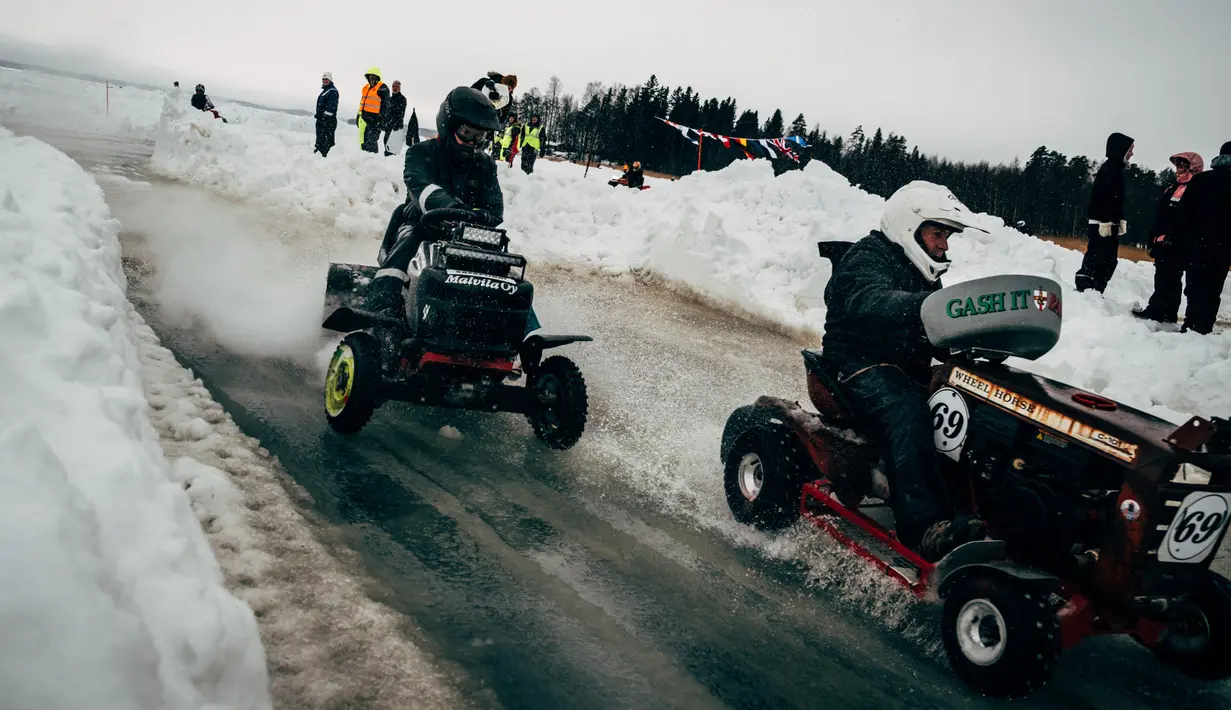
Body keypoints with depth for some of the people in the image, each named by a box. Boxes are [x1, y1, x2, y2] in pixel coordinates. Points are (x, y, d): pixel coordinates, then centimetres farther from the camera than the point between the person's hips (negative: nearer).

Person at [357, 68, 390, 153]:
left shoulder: (382, 88, -5)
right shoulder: (366, 87, 20)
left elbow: (386, 105, -9)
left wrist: (382, 119, -15)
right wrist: (359, 115, 23)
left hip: (375, 118, -8)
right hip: (364, 117, 8)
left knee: (371, 141, -14)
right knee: (363, 140, 9)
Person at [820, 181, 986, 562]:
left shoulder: (921, 274, 21)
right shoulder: (866, 259, -7)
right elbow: (869, 303, -31)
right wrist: (931, 304, -48)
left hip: (906, 370, 9)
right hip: (858, 364, -9)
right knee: (908, 411, -37)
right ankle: (926, 526, -47)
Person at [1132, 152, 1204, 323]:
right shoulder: (1172, 188, 20)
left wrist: (1174, 238, -23)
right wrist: (1153, 237, 20)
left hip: (1176, 244, -9)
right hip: (1162, 242, 9)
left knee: (1168, 279, -6)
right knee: (1162, 277, 12)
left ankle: (1156, 310, -6)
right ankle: (1163, 312, 17)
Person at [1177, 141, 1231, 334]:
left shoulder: (1199, 179, 4)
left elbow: (1185, 211, 1)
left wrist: (1186, 236, 5)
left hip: (1197, 242, 1)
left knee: (1195, 286, 5)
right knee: (1212, 288, 3)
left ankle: (1191, 326, -3)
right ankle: (1202, 328, -3)